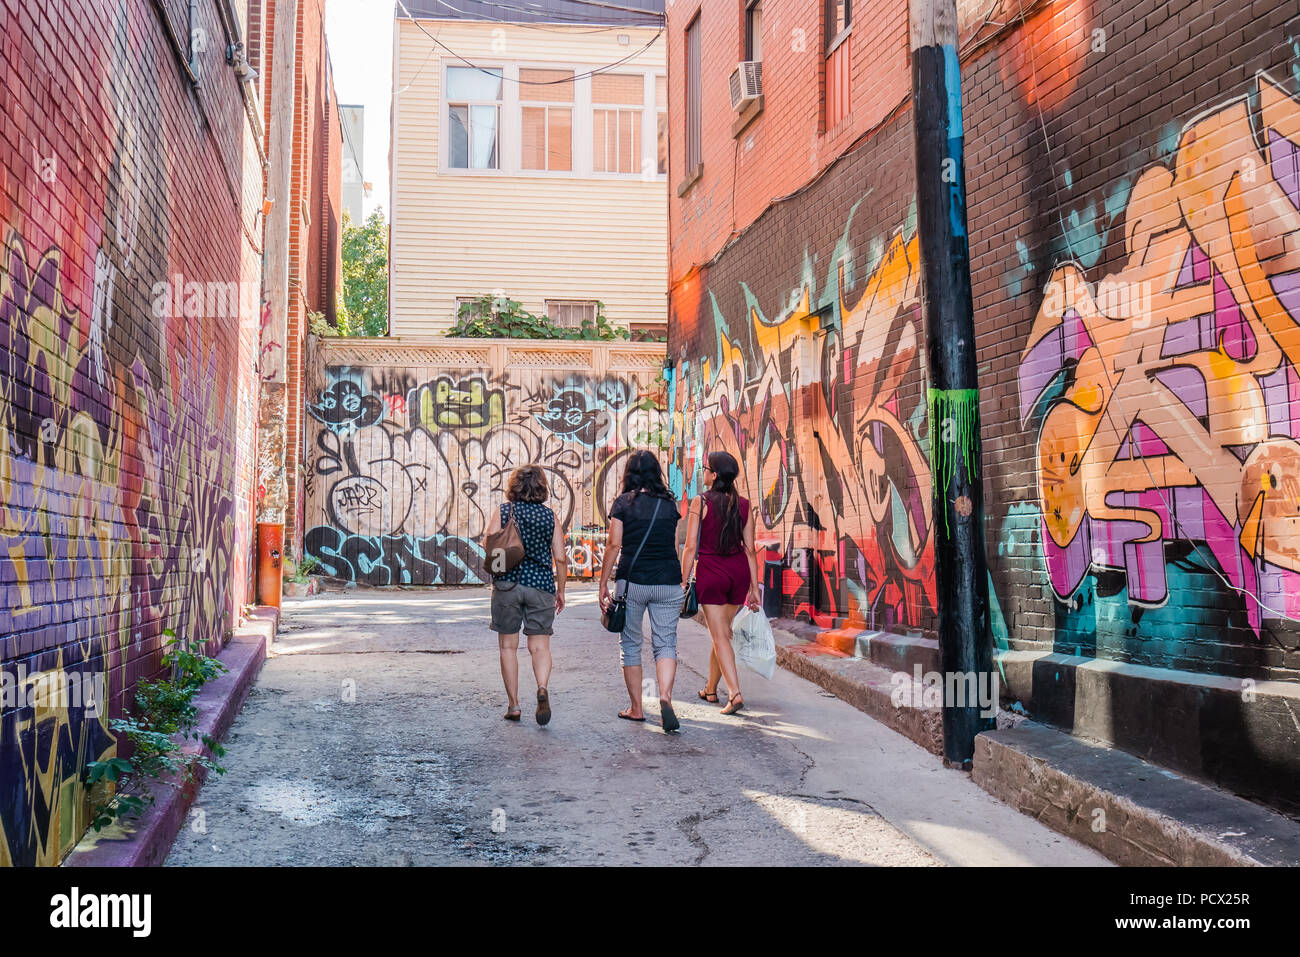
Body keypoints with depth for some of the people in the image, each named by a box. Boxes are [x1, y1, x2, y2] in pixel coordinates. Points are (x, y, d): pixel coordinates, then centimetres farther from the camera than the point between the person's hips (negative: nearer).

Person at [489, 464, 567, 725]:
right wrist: (561, 590, 11)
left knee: (508, 646, 9)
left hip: (507, 584, -1)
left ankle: (513, 705, 10)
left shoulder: (504, 511, 0)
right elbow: (560, 559, 1)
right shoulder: (549, 516, 2)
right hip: (541, 586, 1)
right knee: (540, 646, 5)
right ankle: (542, 688, -22)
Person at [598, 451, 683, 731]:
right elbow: (676, 547, 10)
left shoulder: (623, 503, -1)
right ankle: (665, 697, -18)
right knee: (666, 644, 5)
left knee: (630, 644, 12)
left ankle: (636, 708, 17)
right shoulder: (670, 503, 8)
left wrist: (603, 584, 1)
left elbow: (614, 544, -5)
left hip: (633, 581, -2)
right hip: (668, 582, 2)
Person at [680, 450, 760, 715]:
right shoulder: (744, 505, 3)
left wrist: (683, 581, -4)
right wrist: (754, 588, 7)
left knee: (720, 636, -1)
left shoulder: (700, 503, -9)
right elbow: (750, 549, 3)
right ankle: (711, 689, 30)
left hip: (710, 572, -5)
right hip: (739, 571, 5)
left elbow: (690, 547, -10)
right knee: (723, 631, 18)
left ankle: (735, 693, -12)